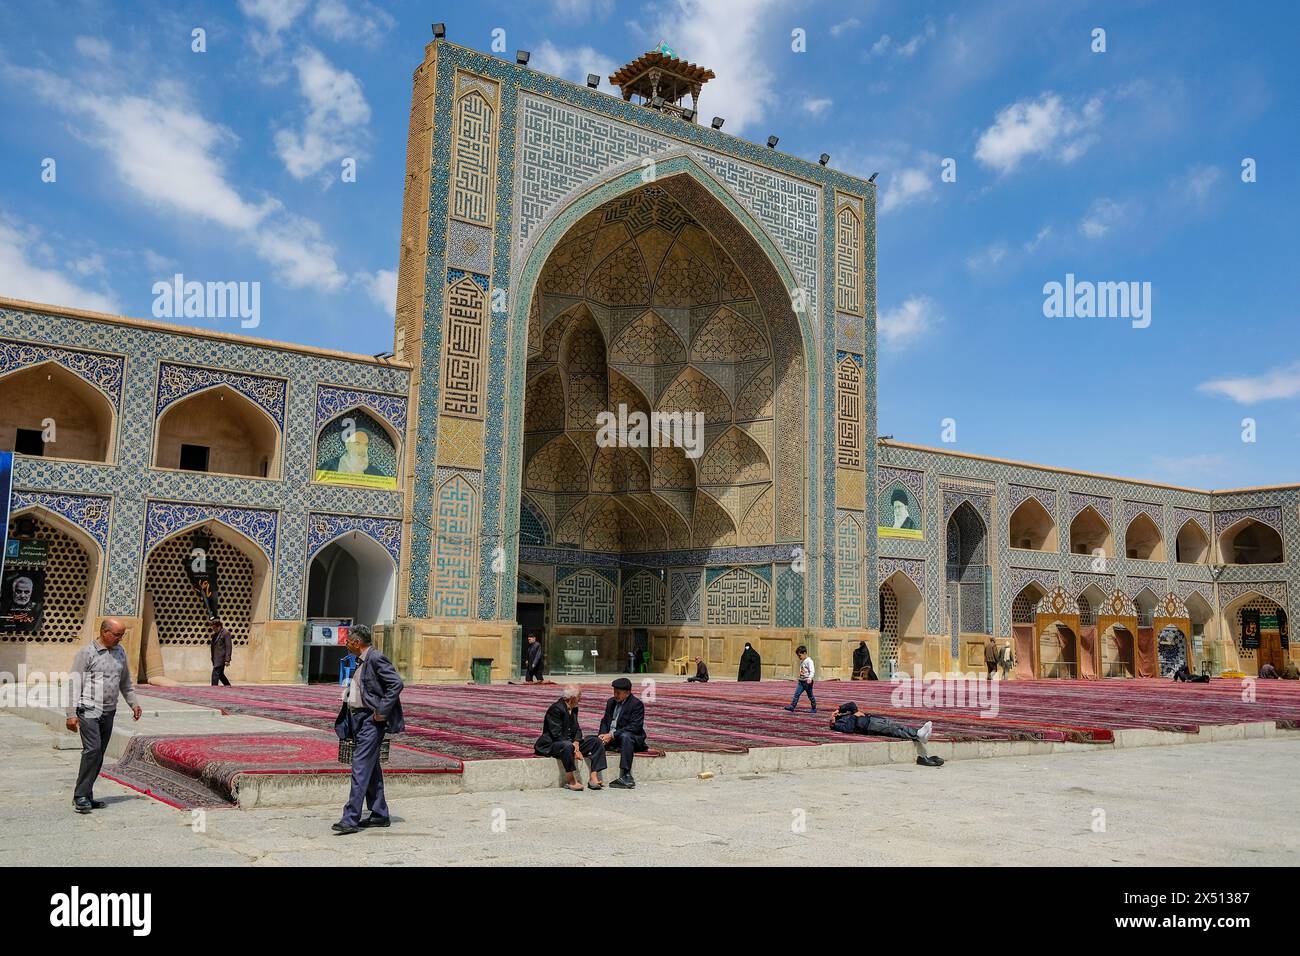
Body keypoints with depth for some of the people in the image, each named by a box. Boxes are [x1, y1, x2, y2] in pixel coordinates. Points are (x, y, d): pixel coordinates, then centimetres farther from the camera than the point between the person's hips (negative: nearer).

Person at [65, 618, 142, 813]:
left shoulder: (120, 652, 12)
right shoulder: (87, 652, -7)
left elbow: (126, 682, 23)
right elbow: (74, 684, -8)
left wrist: (134, 703, 15)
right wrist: (71, 714, -13)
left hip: (109, 712, 6)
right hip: (88, 710, -6)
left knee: (99, 754, 7)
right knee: (92, 749, -17)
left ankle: (87, 796, 13)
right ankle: (81, 796, -11)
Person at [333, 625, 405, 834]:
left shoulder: (376, 659, -14)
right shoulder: (361, 661, 15)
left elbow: (397, 684, -21)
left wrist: (382, 711, -20)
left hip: (371, 719, -10)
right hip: (358, 718, 10)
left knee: (361, 768, -11)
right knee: (371, 768, 13)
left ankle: (351, 819, -11)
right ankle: (380, 815, 21)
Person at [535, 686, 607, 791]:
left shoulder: (574, 709, 10)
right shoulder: (556, 709, -18)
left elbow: (577, 729, 12)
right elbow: (556, 734, -23)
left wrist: (576, 743, -10)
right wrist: (575, 749, -24)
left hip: (571, 743, 9)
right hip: (552, 745, -9)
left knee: (597, 742, -4)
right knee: (567, 746, -42)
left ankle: (594, 778, -12)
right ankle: (570, 780, -27)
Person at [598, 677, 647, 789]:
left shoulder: (637, 704, -10)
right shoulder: (611, 702, 13)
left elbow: (634, 727, -19)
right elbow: (604, 721, 16)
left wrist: (612, 735, -23)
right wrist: (603, 735, -7)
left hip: (632, 738, -7)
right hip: (610, 737, 7)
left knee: (625, 736, -39)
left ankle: (626, 775, -43)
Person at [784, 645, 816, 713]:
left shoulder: (809, 661, -13)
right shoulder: (801, 661, 15)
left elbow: (812, 671, -21)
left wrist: (810, 678, -34)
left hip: (807, 682, -8)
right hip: (801, 681, 8)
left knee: (810, 696, 3)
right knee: (796, 694, -3)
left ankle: (814, 709, 16)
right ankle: (792, 706, -8)